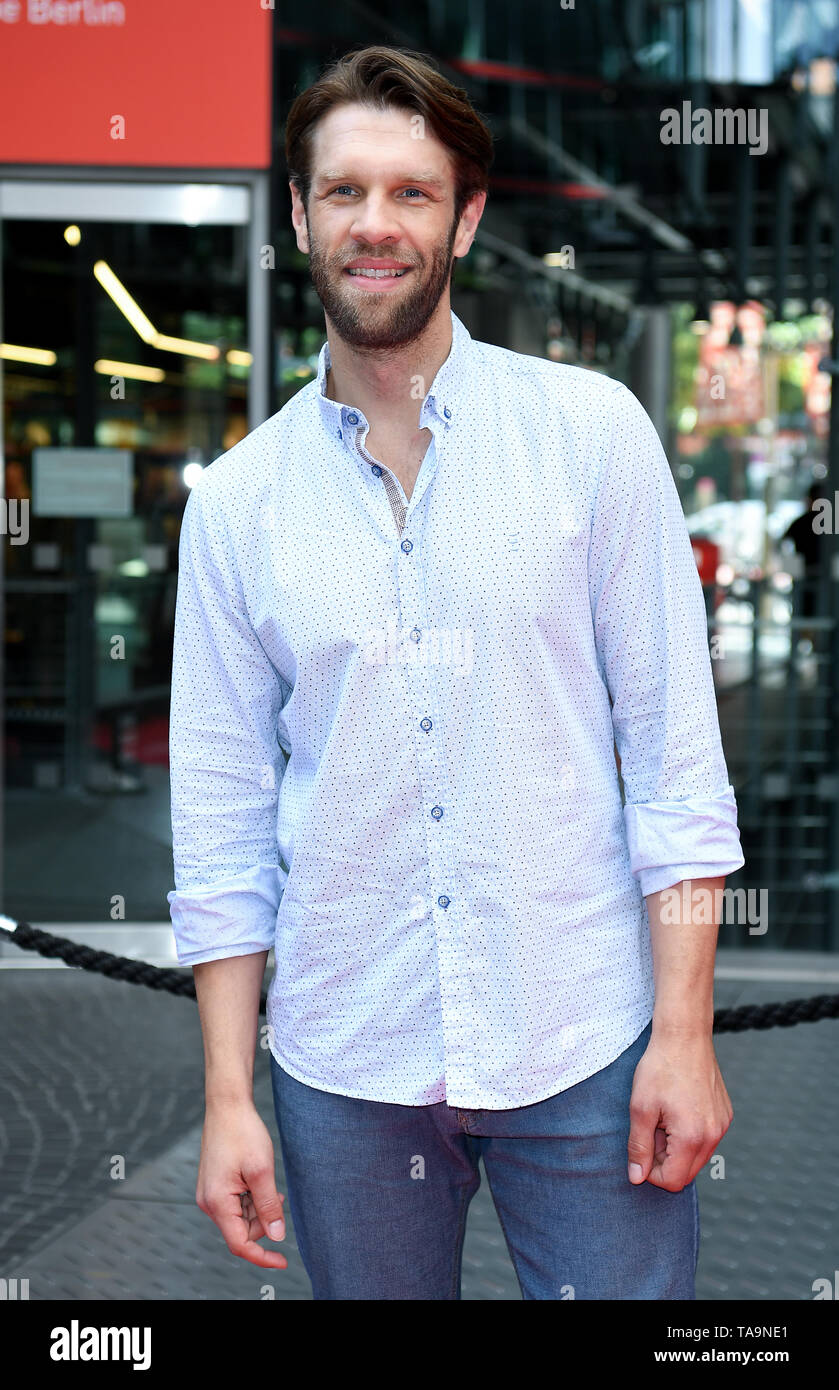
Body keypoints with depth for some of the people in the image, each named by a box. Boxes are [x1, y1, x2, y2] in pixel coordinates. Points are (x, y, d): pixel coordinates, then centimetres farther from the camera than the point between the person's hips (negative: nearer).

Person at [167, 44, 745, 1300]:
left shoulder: (592, 429, -2)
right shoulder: (236, 500, 2)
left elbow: (675, 741, -2)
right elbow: (221, 820, 4)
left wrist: (684, 1030, -7)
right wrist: (227, 1098, 2)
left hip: (584, 1051, -1)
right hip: (343, 1066, 2)